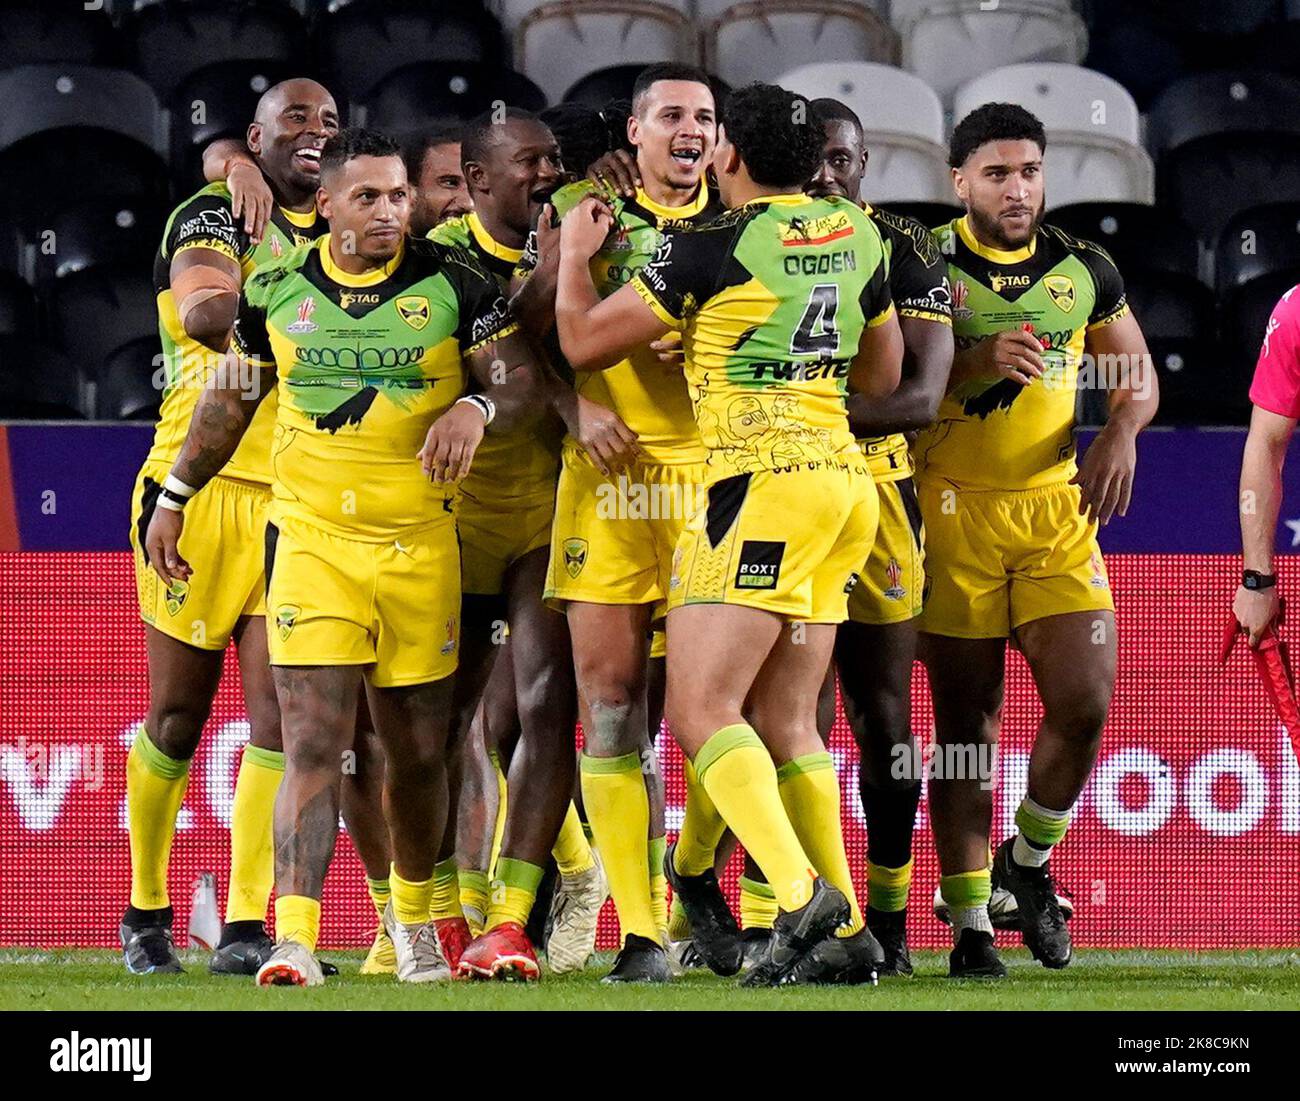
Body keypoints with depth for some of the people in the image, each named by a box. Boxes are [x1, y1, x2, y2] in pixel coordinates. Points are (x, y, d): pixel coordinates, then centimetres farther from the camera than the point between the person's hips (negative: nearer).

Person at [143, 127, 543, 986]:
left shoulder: (454, 284, 0)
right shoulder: (278, 290, 5)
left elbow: (522, 378, -1)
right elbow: (230, 399, 17)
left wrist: (475, 407, -23)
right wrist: (174, 497, 21)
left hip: (422, 541, 0)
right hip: (311, 538, 0)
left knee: (418, 749, 9)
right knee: (313, 745, -12)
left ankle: (413, 914, 32)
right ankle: (295, 939, -18)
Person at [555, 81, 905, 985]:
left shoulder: (711, 250, -8)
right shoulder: (857, 236, 12)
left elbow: (584, 342, 1)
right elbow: (884, 375, 24)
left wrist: (575, 252, 18)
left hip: (762, 479, -8)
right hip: (844, 477, 8)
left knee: (701, 712, -10)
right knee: (784, 722, 11)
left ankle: (802, 895, -26)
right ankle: (846, 933, 7)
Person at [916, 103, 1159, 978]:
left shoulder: (1084, 270, 8)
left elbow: (1137, 372, 19)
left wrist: (1123, 429, -3)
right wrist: (975, 364, -20)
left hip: (1058, 508, 3)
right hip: (954, 510, -3)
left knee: (1085, 703, -9)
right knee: (966, 721, 0)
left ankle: (1029, 858, 18)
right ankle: (970, 923, 6)